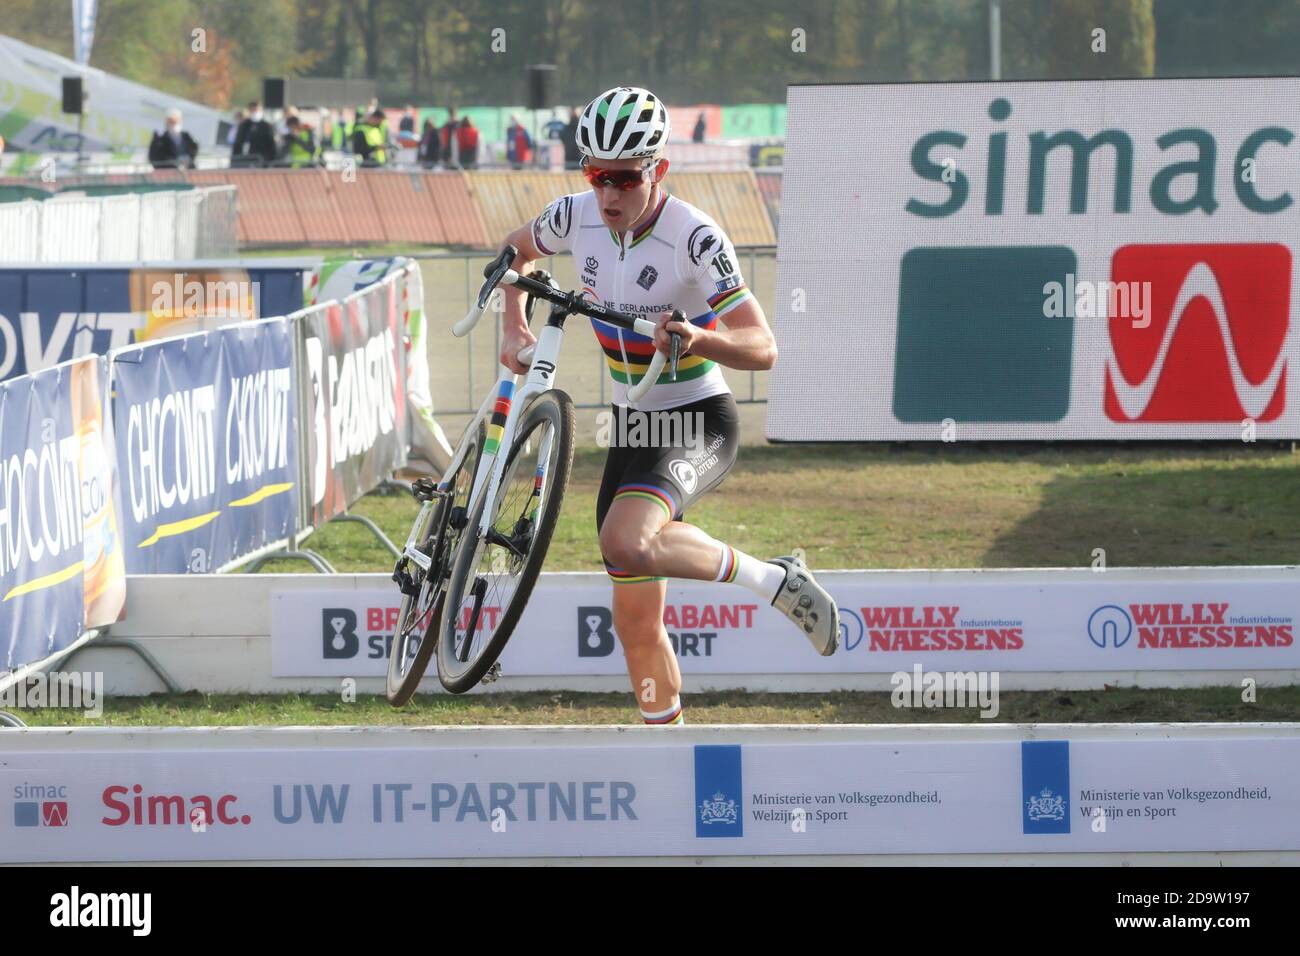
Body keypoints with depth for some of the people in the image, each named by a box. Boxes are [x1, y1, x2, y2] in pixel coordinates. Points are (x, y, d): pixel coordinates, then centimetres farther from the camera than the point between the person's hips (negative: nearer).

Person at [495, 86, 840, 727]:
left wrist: (697, 340, -43)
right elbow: (516, 251, 18)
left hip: (700, 424, -6)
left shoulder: (694, 236, -21)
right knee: (636, 624, 7)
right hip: (632, 427, 6)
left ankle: (775, 582, -16)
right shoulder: (578, 217, -5)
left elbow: (762, 348, -25)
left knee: (627, 541, -35)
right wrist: (513, 327, 2)